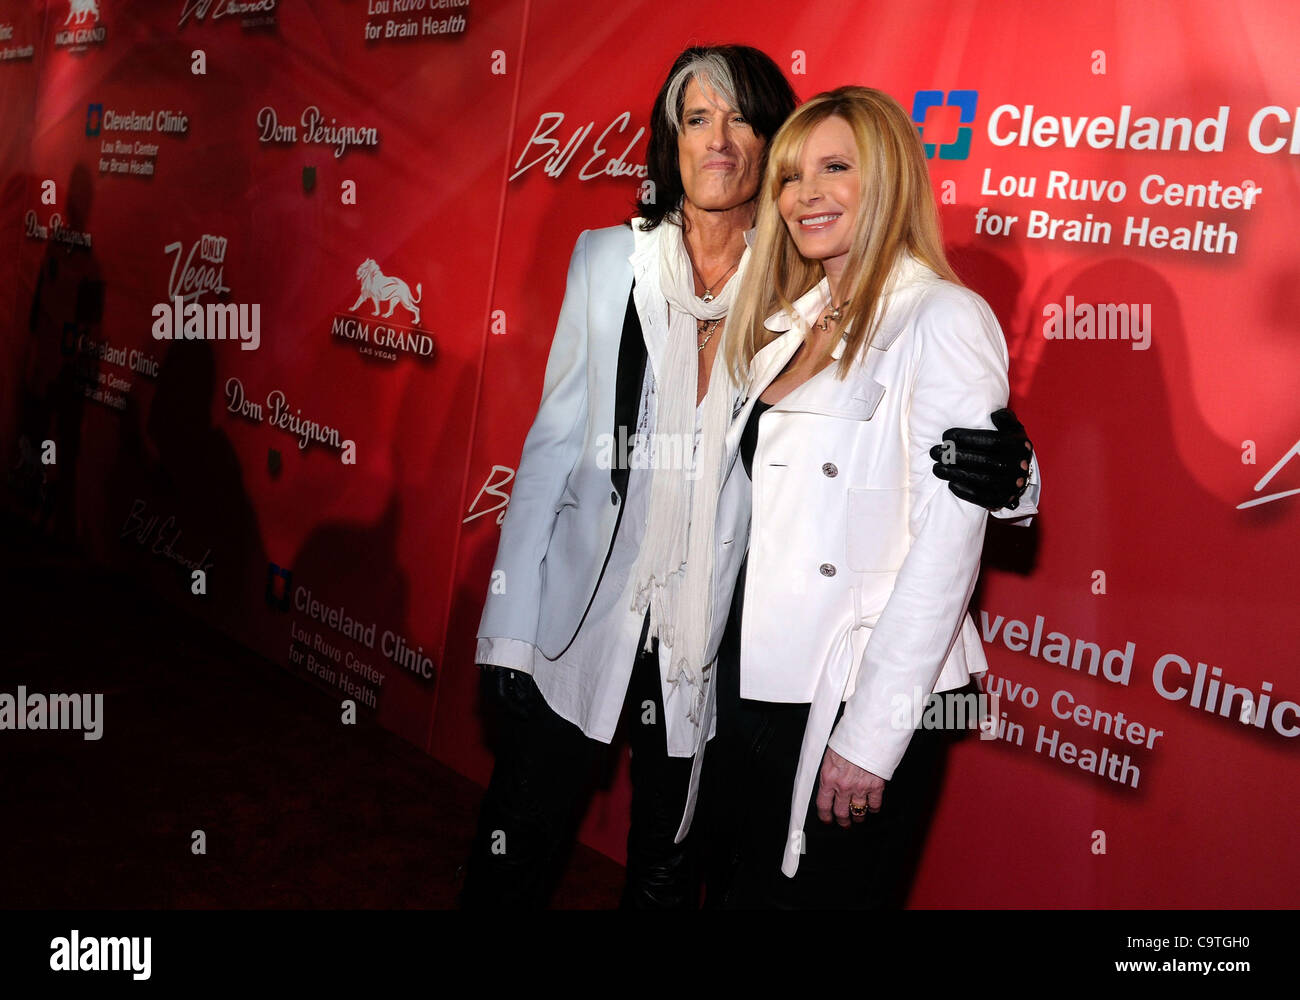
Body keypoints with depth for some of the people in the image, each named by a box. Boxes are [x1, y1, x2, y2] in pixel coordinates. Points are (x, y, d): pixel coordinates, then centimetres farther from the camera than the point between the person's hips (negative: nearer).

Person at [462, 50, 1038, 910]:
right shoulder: (608, 259, 1)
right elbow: (556, 439, 2)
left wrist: (1002, 468, -28)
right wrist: (509, 628, -1)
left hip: (718, 639, 0)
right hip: (585, 619, 1)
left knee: (668, 874, 16)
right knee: (513, 855, 7)